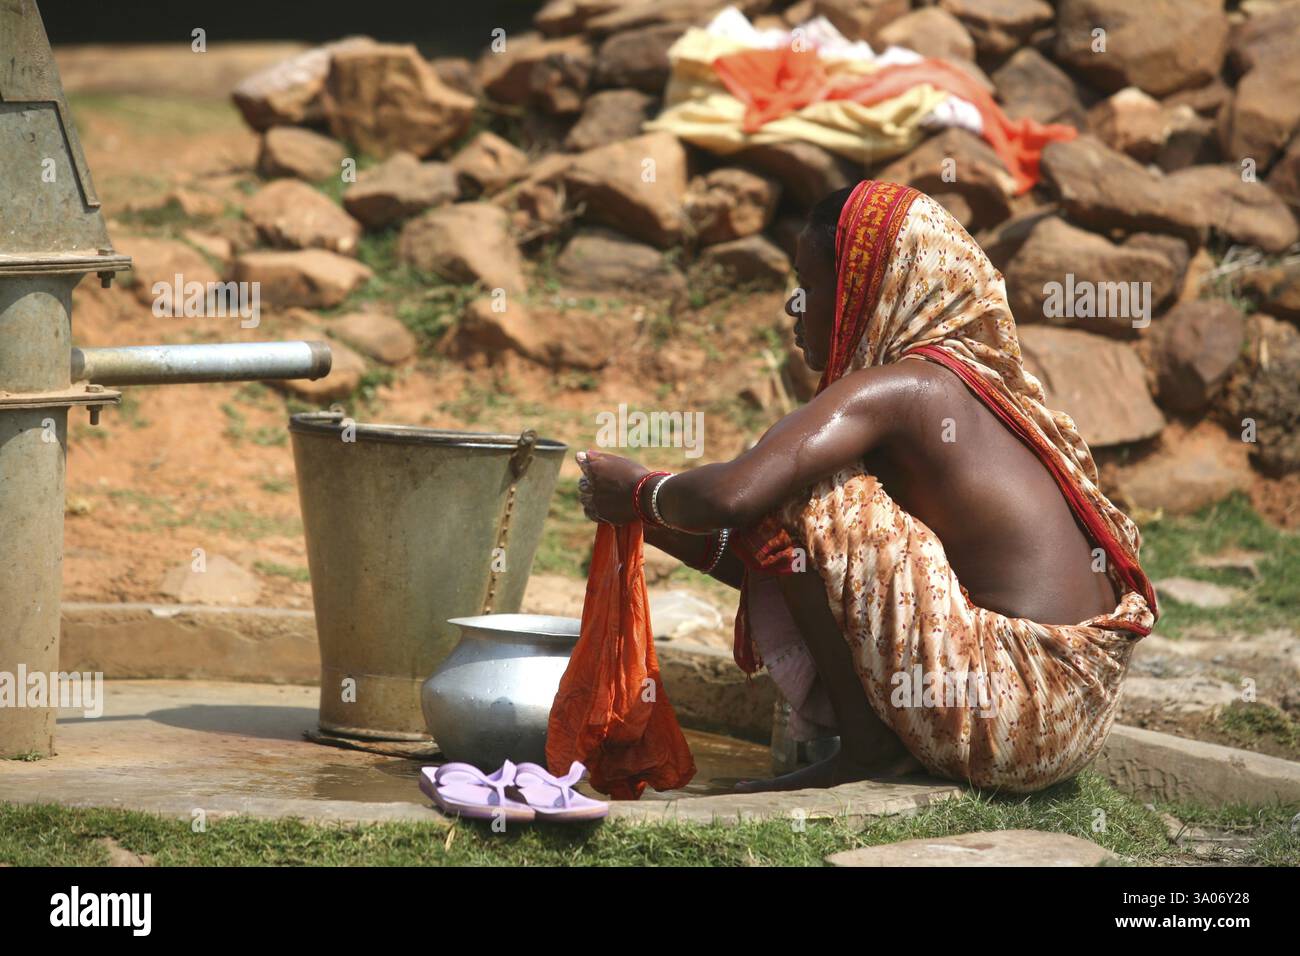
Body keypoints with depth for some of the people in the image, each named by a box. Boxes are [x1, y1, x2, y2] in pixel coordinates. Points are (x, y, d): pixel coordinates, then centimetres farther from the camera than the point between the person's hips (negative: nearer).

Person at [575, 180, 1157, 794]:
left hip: (1022, 714, -10)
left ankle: (868, 749, -2)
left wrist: (640, 494, -3)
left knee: (805, 503, -9)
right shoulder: (970, 381, 17)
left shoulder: (892, 388, -11)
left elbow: (732, 495, -25)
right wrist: (665, 530, 15)